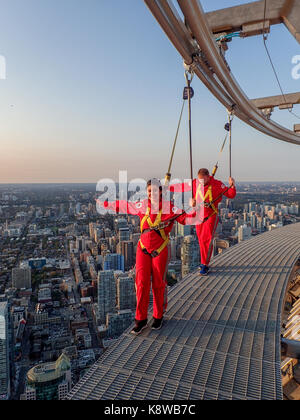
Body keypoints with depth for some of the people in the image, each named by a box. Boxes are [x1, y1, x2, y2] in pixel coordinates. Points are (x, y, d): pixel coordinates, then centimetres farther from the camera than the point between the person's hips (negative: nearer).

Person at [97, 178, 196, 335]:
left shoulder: (168, 207, -6)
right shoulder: (143, 206, 3)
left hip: (160, 250, -2)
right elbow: (124, 206, 14)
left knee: (158, 284, 7)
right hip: (143, 249, 3)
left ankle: (158, 317, 28)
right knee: (141, 283, 1)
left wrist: (192, 210, -30)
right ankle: (141, 319, 14)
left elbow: (184, 217, -11)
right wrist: (106, 204, 19)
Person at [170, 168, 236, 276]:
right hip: (199, 216, 4)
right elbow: (182, 187, 12)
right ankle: (204, 261, 25)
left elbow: (230, 195, -5)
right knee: (201, 240, 10)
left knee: (206, 240, -11)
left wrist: (232, 186, -24)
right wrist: (167, 187, 16)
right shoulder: (195, 183, 0)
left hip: (211, 216, -4)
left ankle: (205, 265, -2)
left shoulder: (217, 184, -9)